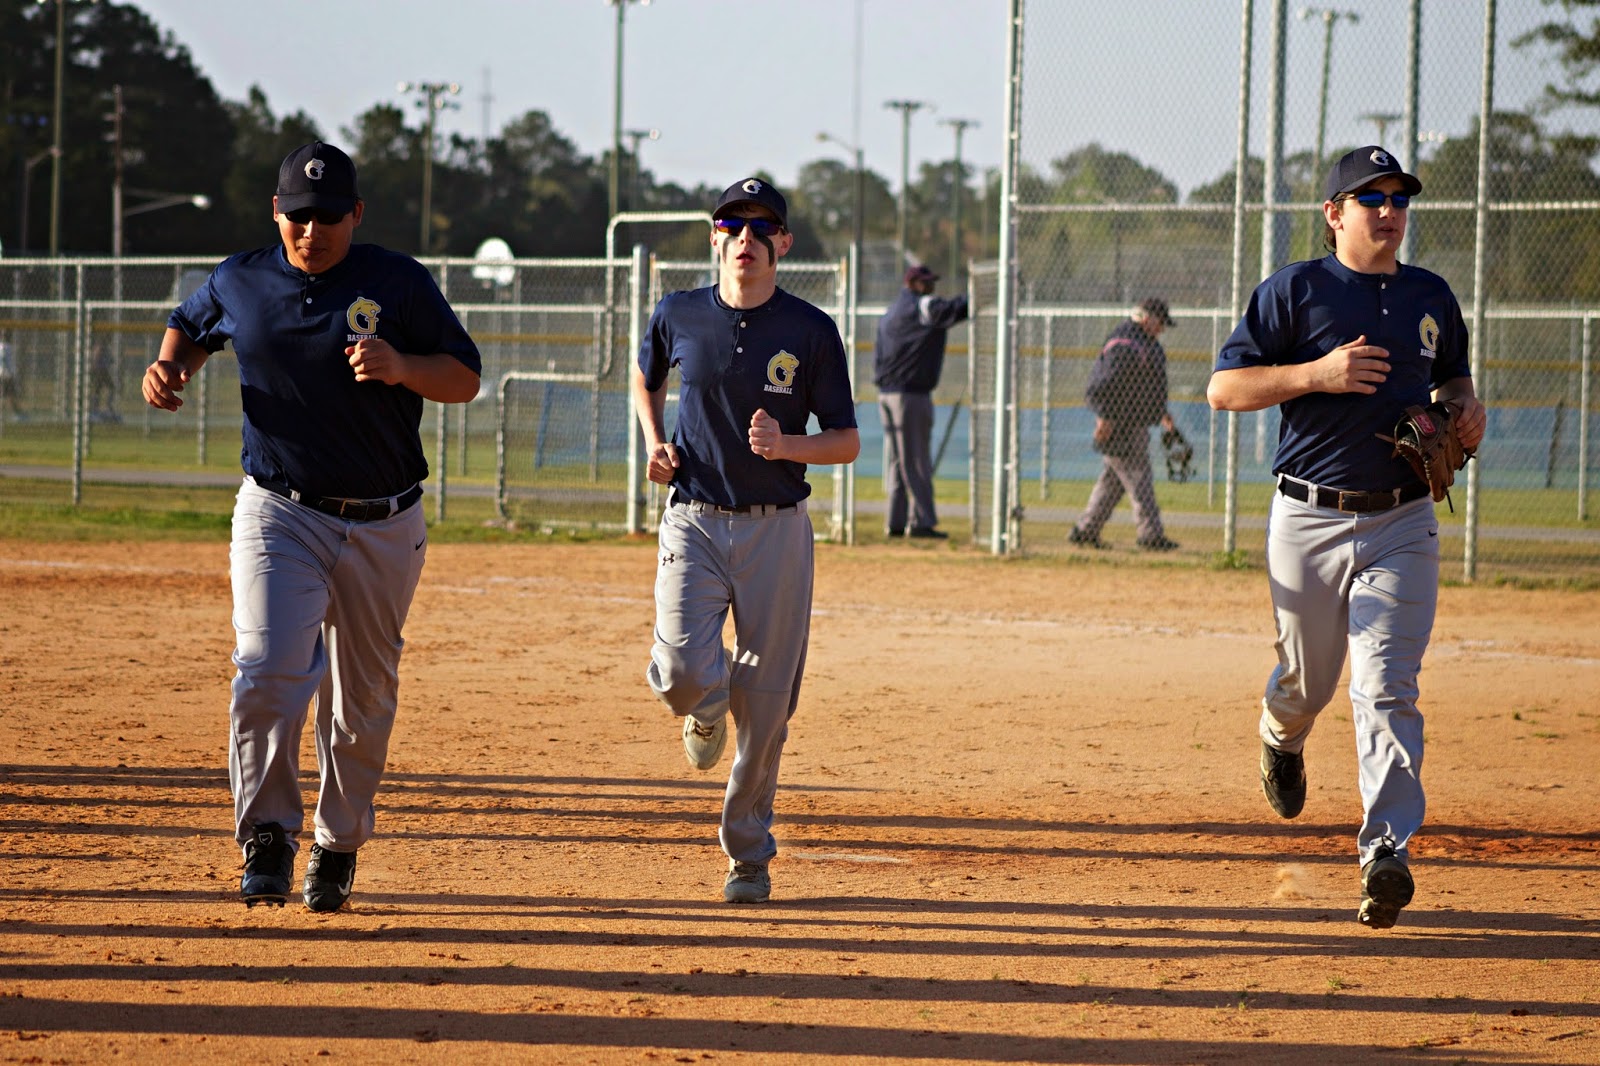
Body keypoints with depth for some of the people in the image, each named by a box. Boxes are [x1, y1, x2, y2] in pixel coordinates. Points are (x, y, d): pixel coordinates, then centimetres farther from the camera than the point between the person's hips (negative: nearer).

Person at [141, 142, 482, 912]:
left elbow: (466, 379, -1)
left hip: (384, 524, 0)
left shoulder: (400, 284, -4)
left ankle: (338, 847, 28)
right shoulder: (239, 283, 2)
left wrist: (401, 367, -21)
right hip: (279, 514, 0)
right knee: (268, 671, -21)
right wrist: (170, 366, -1)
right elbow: (190, 326, 22)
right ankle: (267, 839, -10)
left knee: (363, 697, 10)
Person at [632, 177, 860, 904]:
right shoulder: (679, 317, 2)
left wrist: (787, 445, -20)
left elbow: (847, 441, 0)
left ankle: (747, 852, 17)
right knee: (683, 670, -20)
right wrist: (655, 443, 5)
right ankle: (704, 711, 20)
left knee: (764, 702, 1)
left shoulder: (811, 331, -3)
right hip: (694, 522, 0)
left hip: (776, 529, 0)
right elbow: (645, 377, 24)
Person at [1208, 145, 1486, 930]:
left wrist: (1467, 408, 5)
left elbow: (1452, 374, 29)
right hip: (1310, 520, -1)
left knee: (1386, 687, -12)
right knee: (1309, 681, 12)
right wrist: (1317, 374, -18)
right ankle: (1281, 735, 49)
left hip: (1403, 524, 1)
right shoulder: (1295, 291, -2)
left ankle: (1387, 849, -17)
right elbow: (1224, 387, -5)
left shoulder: (1432, 298, 12)